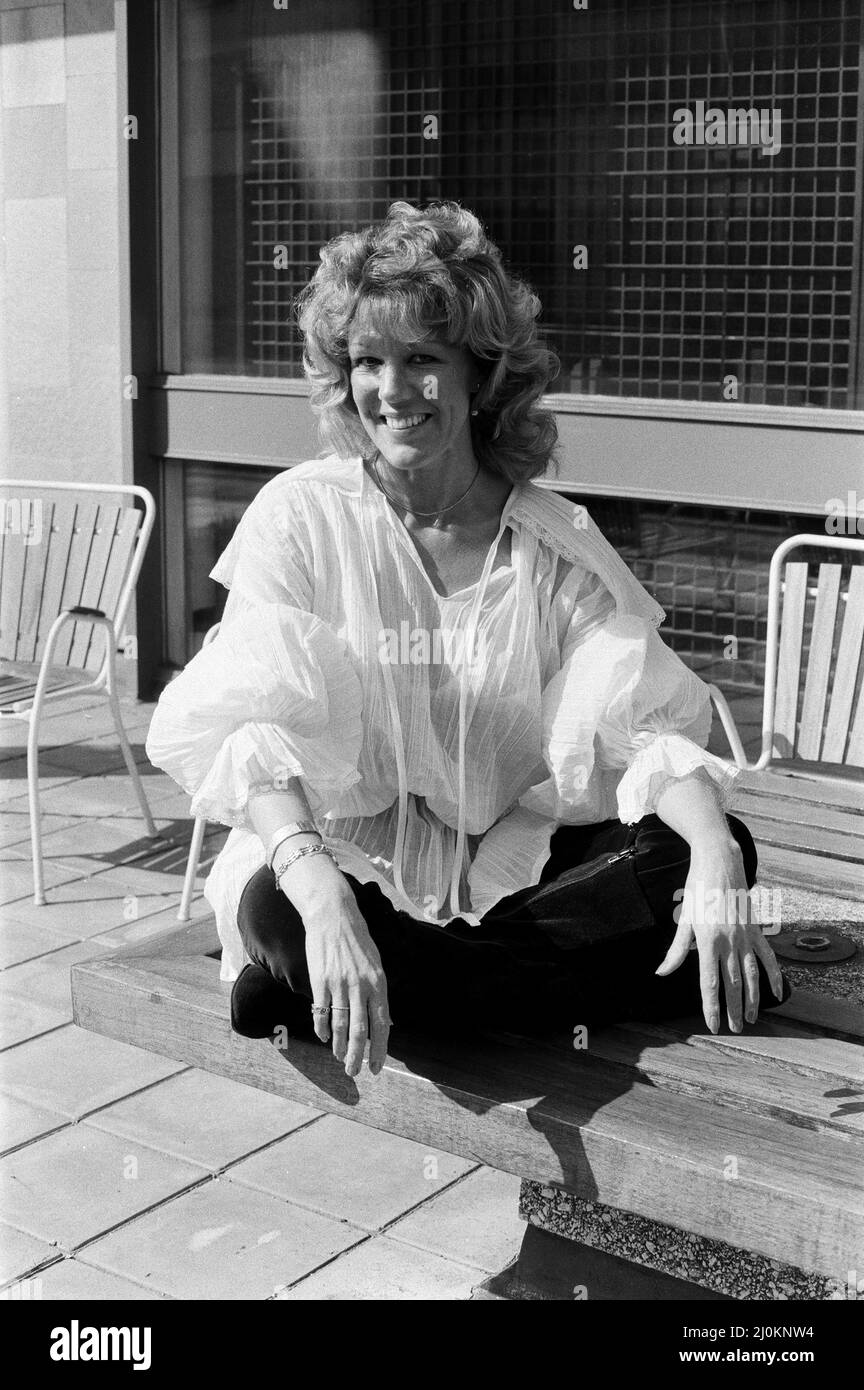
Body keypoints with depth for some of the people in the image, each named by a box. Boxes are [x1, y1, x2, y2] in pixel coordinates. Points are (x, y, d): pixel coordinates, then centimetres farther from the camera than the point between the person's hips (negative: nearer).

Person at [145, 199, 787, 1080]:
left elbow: (644, 724, -9)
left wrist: (714, 859, -30)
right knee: (275, 908, -35)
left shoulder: (558, 542, -1)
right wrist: (323, 897, -38)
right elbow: (249, 732, -20)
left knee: (719, 849, -18)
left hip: (514, 865, 3)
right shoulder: (299, 515, -8)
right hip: (350, 861, -2)